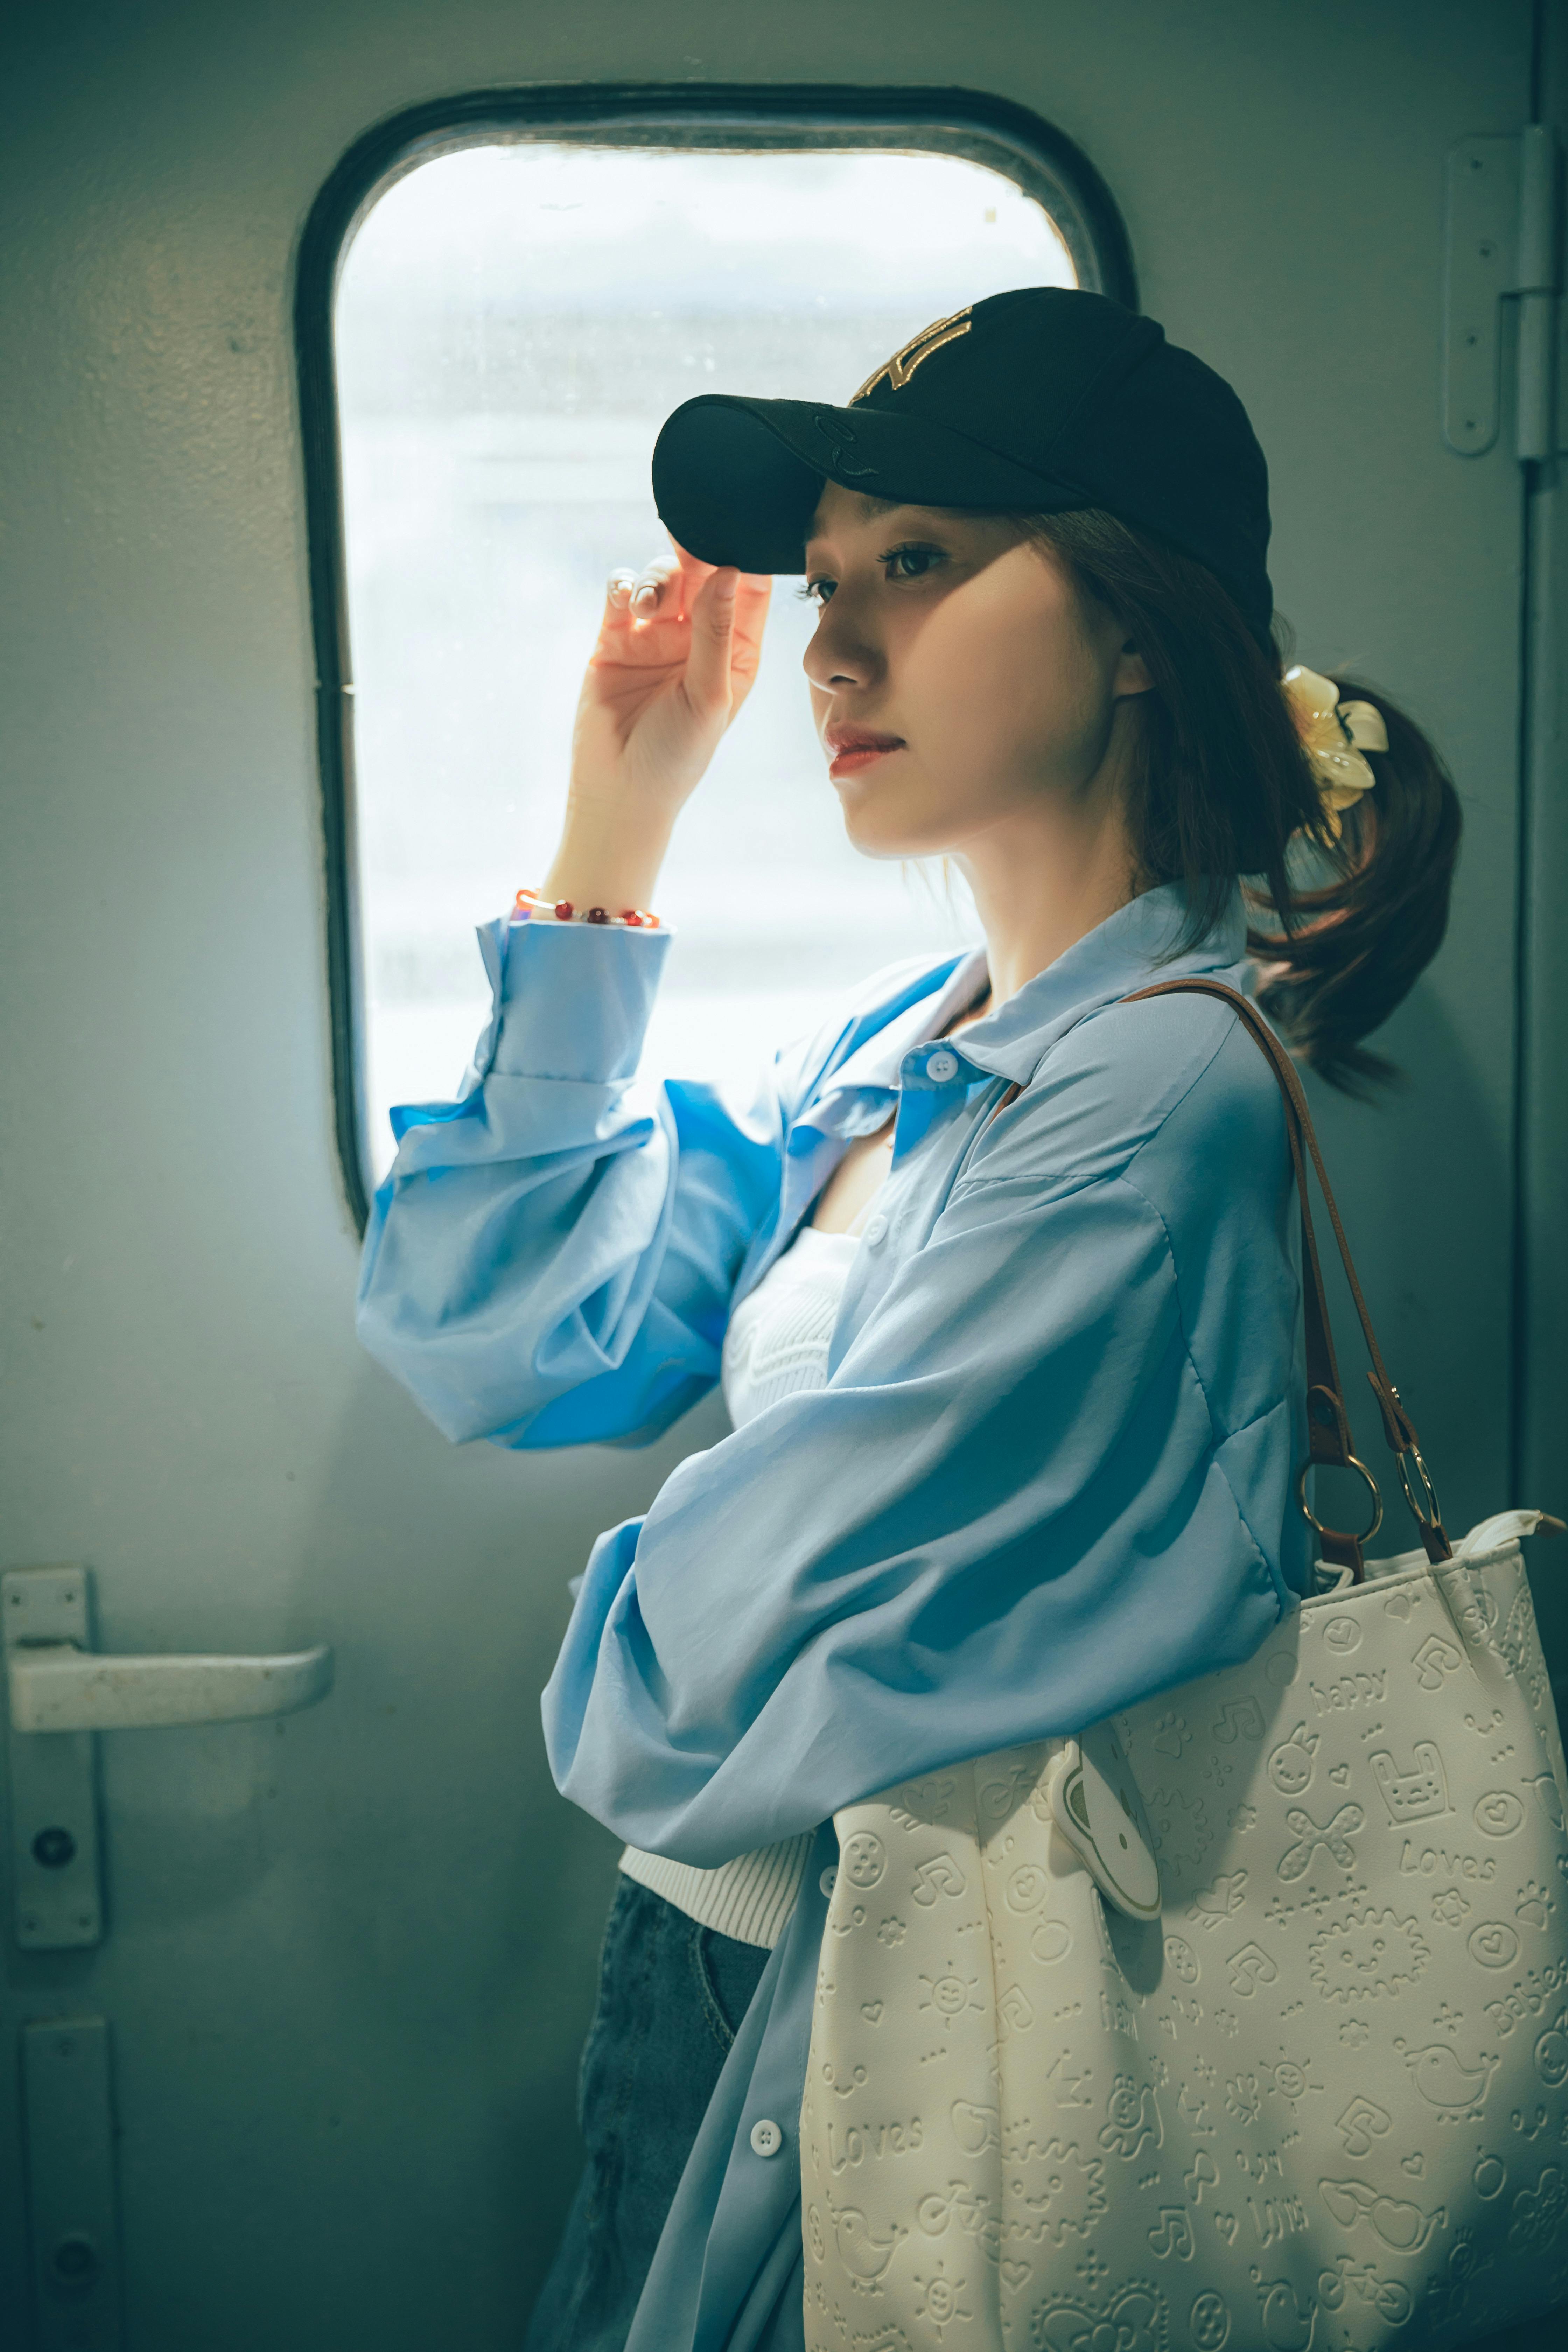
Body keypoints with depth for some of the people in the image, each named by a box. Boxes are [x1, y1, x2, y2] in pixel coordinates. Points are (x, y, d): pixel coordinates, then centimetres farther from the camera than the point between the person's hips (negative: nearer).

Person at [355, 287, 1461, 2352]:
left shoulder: (1153, 1093, -26)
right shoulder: (899, 1048, 1)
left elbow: (693, 1701, -24)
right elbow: (487, 1333, 1)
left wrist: (618, 1646, 0)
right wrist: (608, 844, 1)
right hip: (702, 1953, 8)